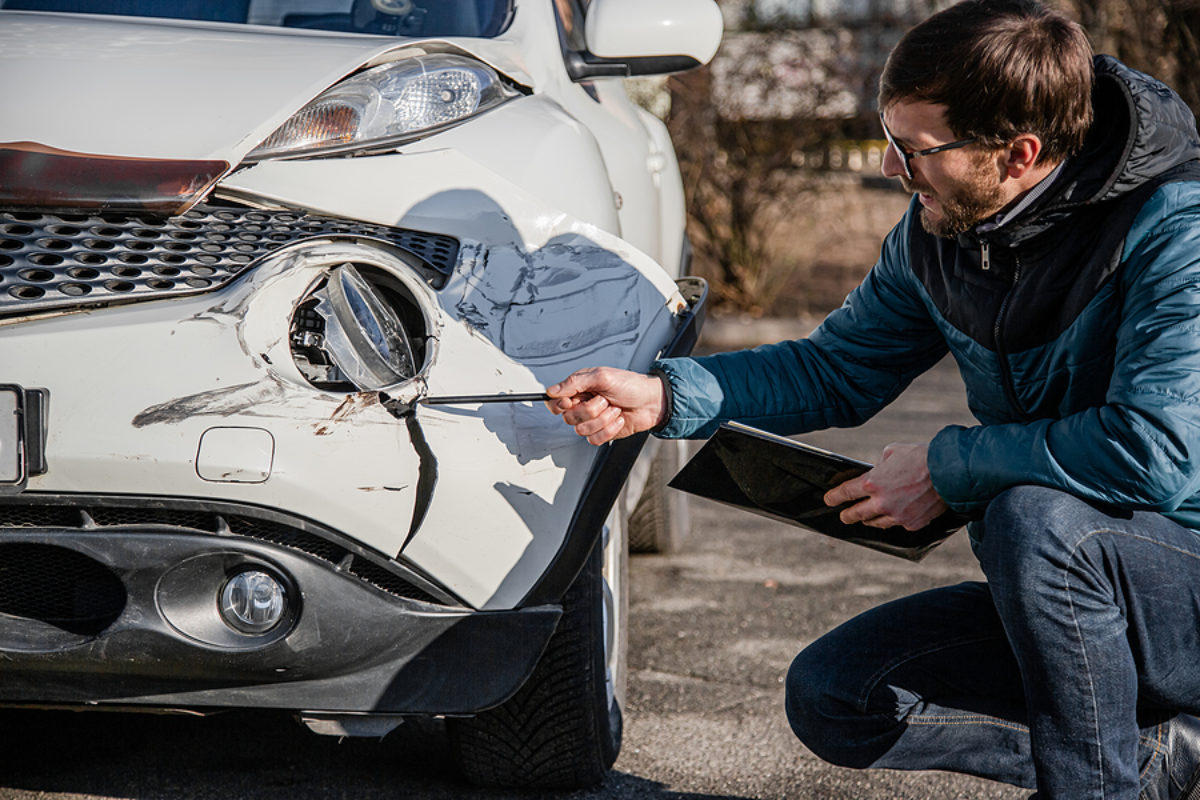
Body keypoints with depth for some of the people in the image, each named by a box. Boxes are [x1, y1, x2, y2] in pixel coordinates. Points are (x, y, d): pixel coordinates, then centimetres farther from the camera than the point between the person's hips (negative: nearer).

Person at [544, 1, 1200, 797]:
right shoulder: (940, 232, 1)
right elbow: (836, 369, 15)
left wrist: (948, 466, -22)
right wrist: (663, 395, -1)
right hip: (1068, 587, 8)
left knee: (1038, 519, -36)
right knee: (831, 696, -3)